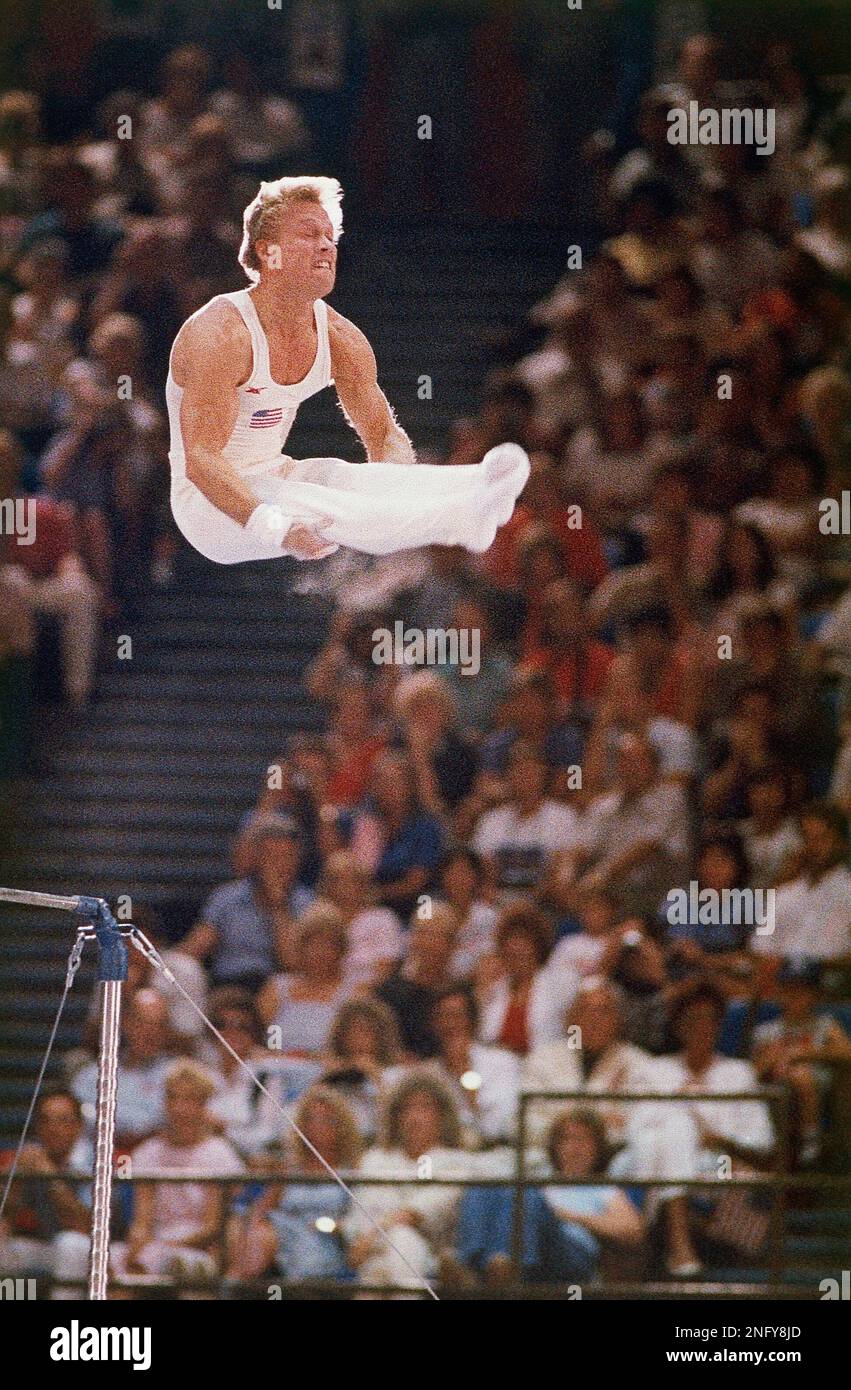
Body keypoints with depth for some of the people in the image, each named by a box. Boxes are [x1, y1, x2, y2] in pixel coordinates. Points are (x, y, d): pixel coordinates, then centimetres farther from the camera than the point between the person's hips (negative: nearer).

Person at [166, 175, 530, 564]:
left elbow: (383, 434, 8)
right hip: (212, 502, -7)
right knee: (310, 508, -34)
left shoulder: (339, 338, 0)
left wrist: (400, 502, -16)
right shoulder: (218, 335, -22)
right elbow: (201, 459, -29)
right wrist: (273, 528, -45)